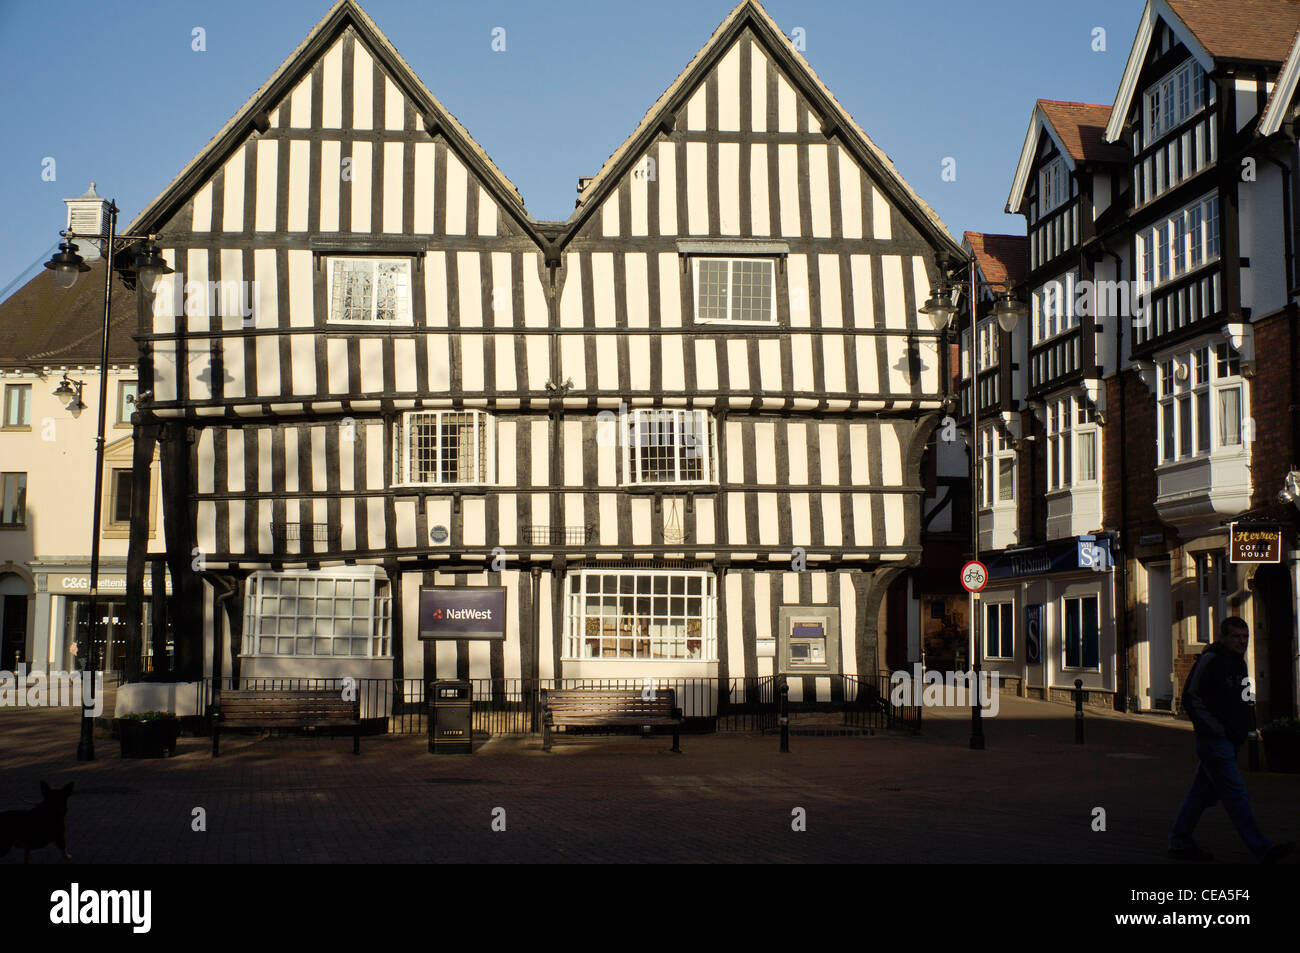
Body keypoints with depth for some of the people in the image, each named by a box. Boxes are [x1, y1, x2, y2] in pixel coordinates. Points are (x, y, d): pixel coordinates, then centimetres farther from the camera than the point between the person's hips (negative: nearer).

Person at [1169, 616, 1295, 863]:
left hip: (1231, 740, 9)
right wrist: (1215, 728, -16)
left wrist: (1247, 719, 11)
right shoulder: (1210, 660, -11)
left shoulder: (1239, 662, 15)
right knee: (1236, 794, -8)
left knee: (1203, 792, 12)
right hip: (1214, 741, -9)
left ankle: (1179, 842, 19)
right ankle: (1262, 848, -8)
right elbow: (1191, 698, -15)